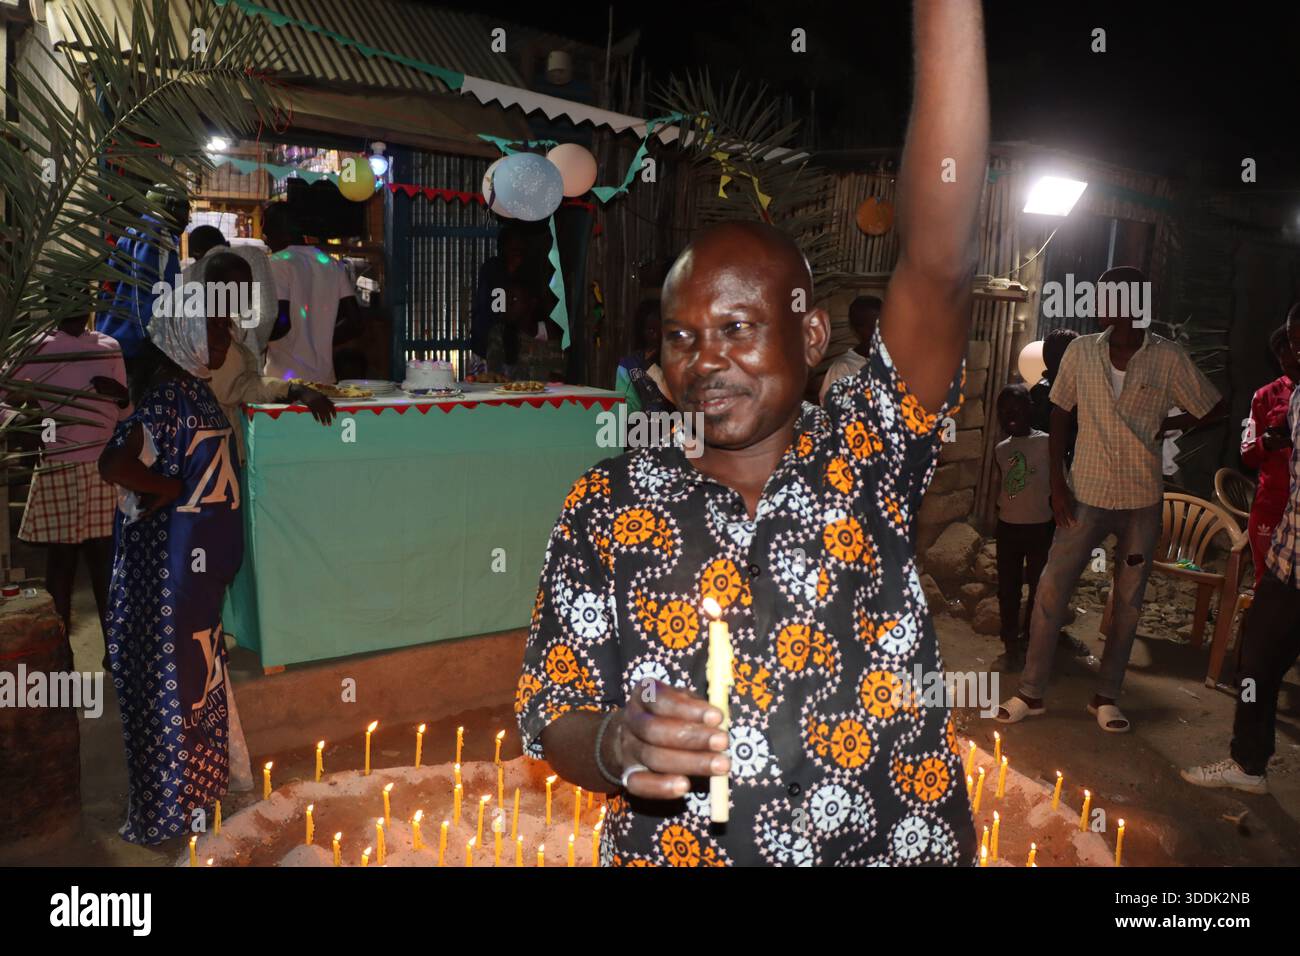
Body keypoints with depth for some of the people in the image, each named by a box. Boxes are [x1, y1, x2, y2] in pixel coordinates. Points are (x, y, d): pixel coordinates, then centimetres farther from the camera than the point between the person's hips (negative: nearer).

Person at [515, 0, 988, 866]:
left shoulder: (865, 458, -11)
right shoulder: (610, 504, -10)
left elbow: (940, 262, -24)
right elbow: (551, 716, -8)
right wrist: (618, 745, -31)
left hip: (905, 844, 1)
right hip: (677, 848, 0)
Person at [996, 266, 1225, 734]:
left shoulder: (1169, 358, -6)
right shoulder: (1081, 351, -4)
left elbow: (1213, 408, 6)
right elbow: (1059, 413, 3)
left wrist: (1164, 427, -5)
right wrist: (1057, 481, -2)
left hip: (1142, 501, 0)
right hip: (1086, 495, 0)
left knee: (1128, 602, 10)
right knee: (1051, 591, -2)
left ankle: (1106, 696, 24)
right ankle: (1031, 692, 10)